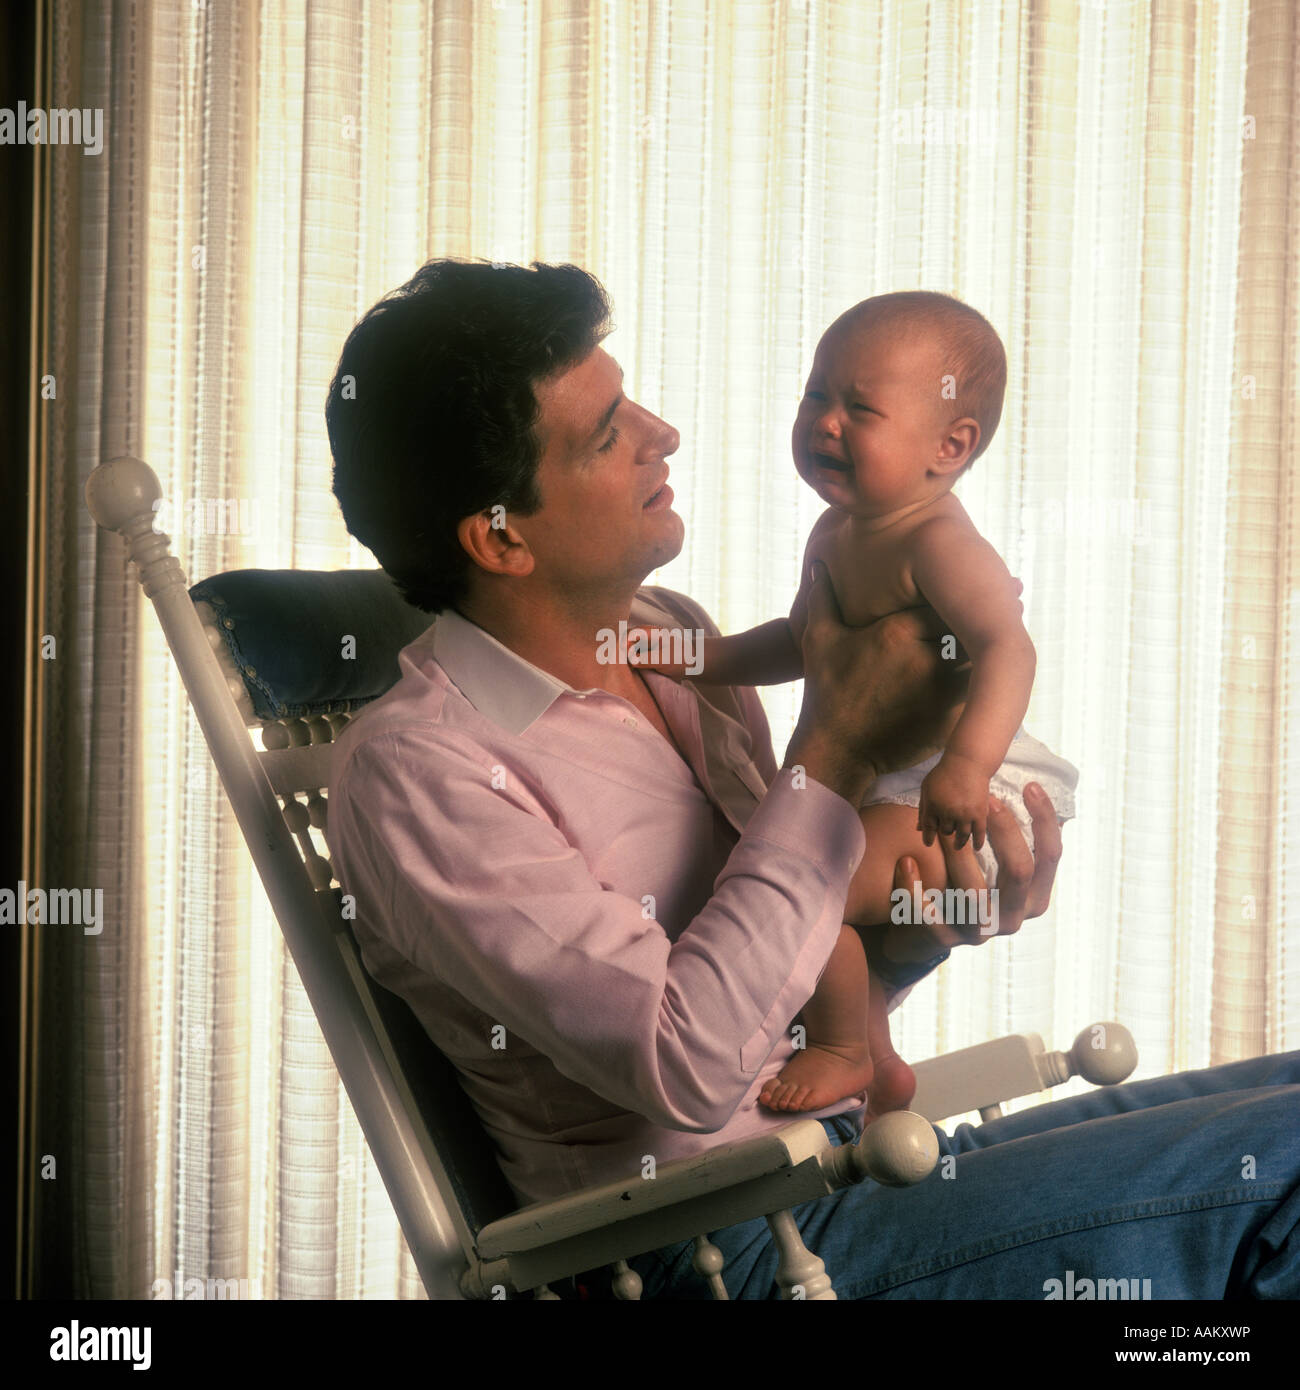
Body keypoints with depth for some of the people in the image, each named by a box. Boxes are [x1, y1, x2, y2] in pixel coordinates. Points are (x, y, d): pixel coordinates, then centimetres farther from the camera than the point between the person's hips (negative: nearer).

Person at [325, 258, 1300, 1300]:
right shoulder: (415, 769, -15)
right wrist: (840, 754, -16)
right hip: (728, 1251, -8)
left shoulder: (669, 631, 10)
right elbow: (687, 1067, -22)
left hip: (864, 1155, 8)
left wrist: (920, 930, -5)